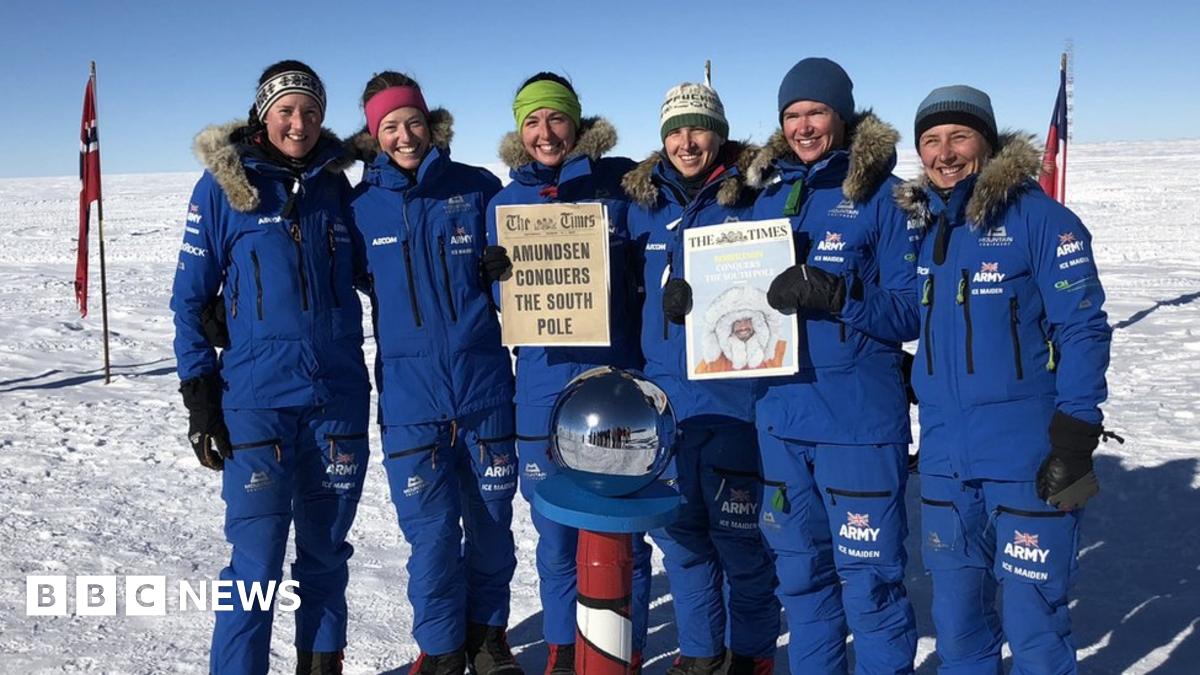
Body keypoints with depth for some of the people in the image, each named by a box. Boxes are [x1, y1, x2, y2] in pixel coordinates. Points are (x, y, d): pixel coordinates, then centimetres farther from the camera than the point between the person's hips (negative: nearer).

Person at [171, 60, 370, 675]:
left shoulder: (336, 185, 9)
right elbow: (191, 296, 0)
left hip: (339, 399, 4)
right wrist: (199, 393, -5)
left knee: (326, 553, 13)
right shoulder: (223, 186, -1)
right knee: (256, 560, -4)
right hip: (256, 400, -3)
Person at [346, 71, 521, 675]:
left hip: (485, 383, 0)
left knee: (492, 524, 10)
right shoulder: (361, 206, 4)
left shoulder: (477, 188, 2)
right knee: (431, 532, 2)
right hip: (409, 394, 0)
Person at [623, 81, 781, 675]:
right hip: (664, 393, 5)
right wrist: (670, 297, 2)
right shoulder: (647, 201, 9)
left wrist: (711, 302, -18)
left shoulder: (753, 196, -5)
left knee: (738, 534, 4)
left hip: (733, 396, -5)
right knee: (678, 531, 13)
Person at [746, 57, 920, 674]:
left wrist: (835, 295, -25)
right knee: (799, 572, 17)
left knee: (869, 580, 2)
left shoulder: (881, 194, -6)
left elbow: (911, 311, -10)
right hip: (782, 413, 5)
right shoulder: (771, 194, 10)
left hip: (859, 418, -5)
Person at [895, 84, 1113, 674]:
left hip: (1028, 459, -5)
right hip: (944, 459, 5)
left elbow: (1083, 330, -10)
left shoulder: (1040, 218, -8)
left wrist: (1075, 438, -15)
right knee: (955, 615, 15)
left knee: (1032, 620, 3)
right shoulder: (921, 224, 8)